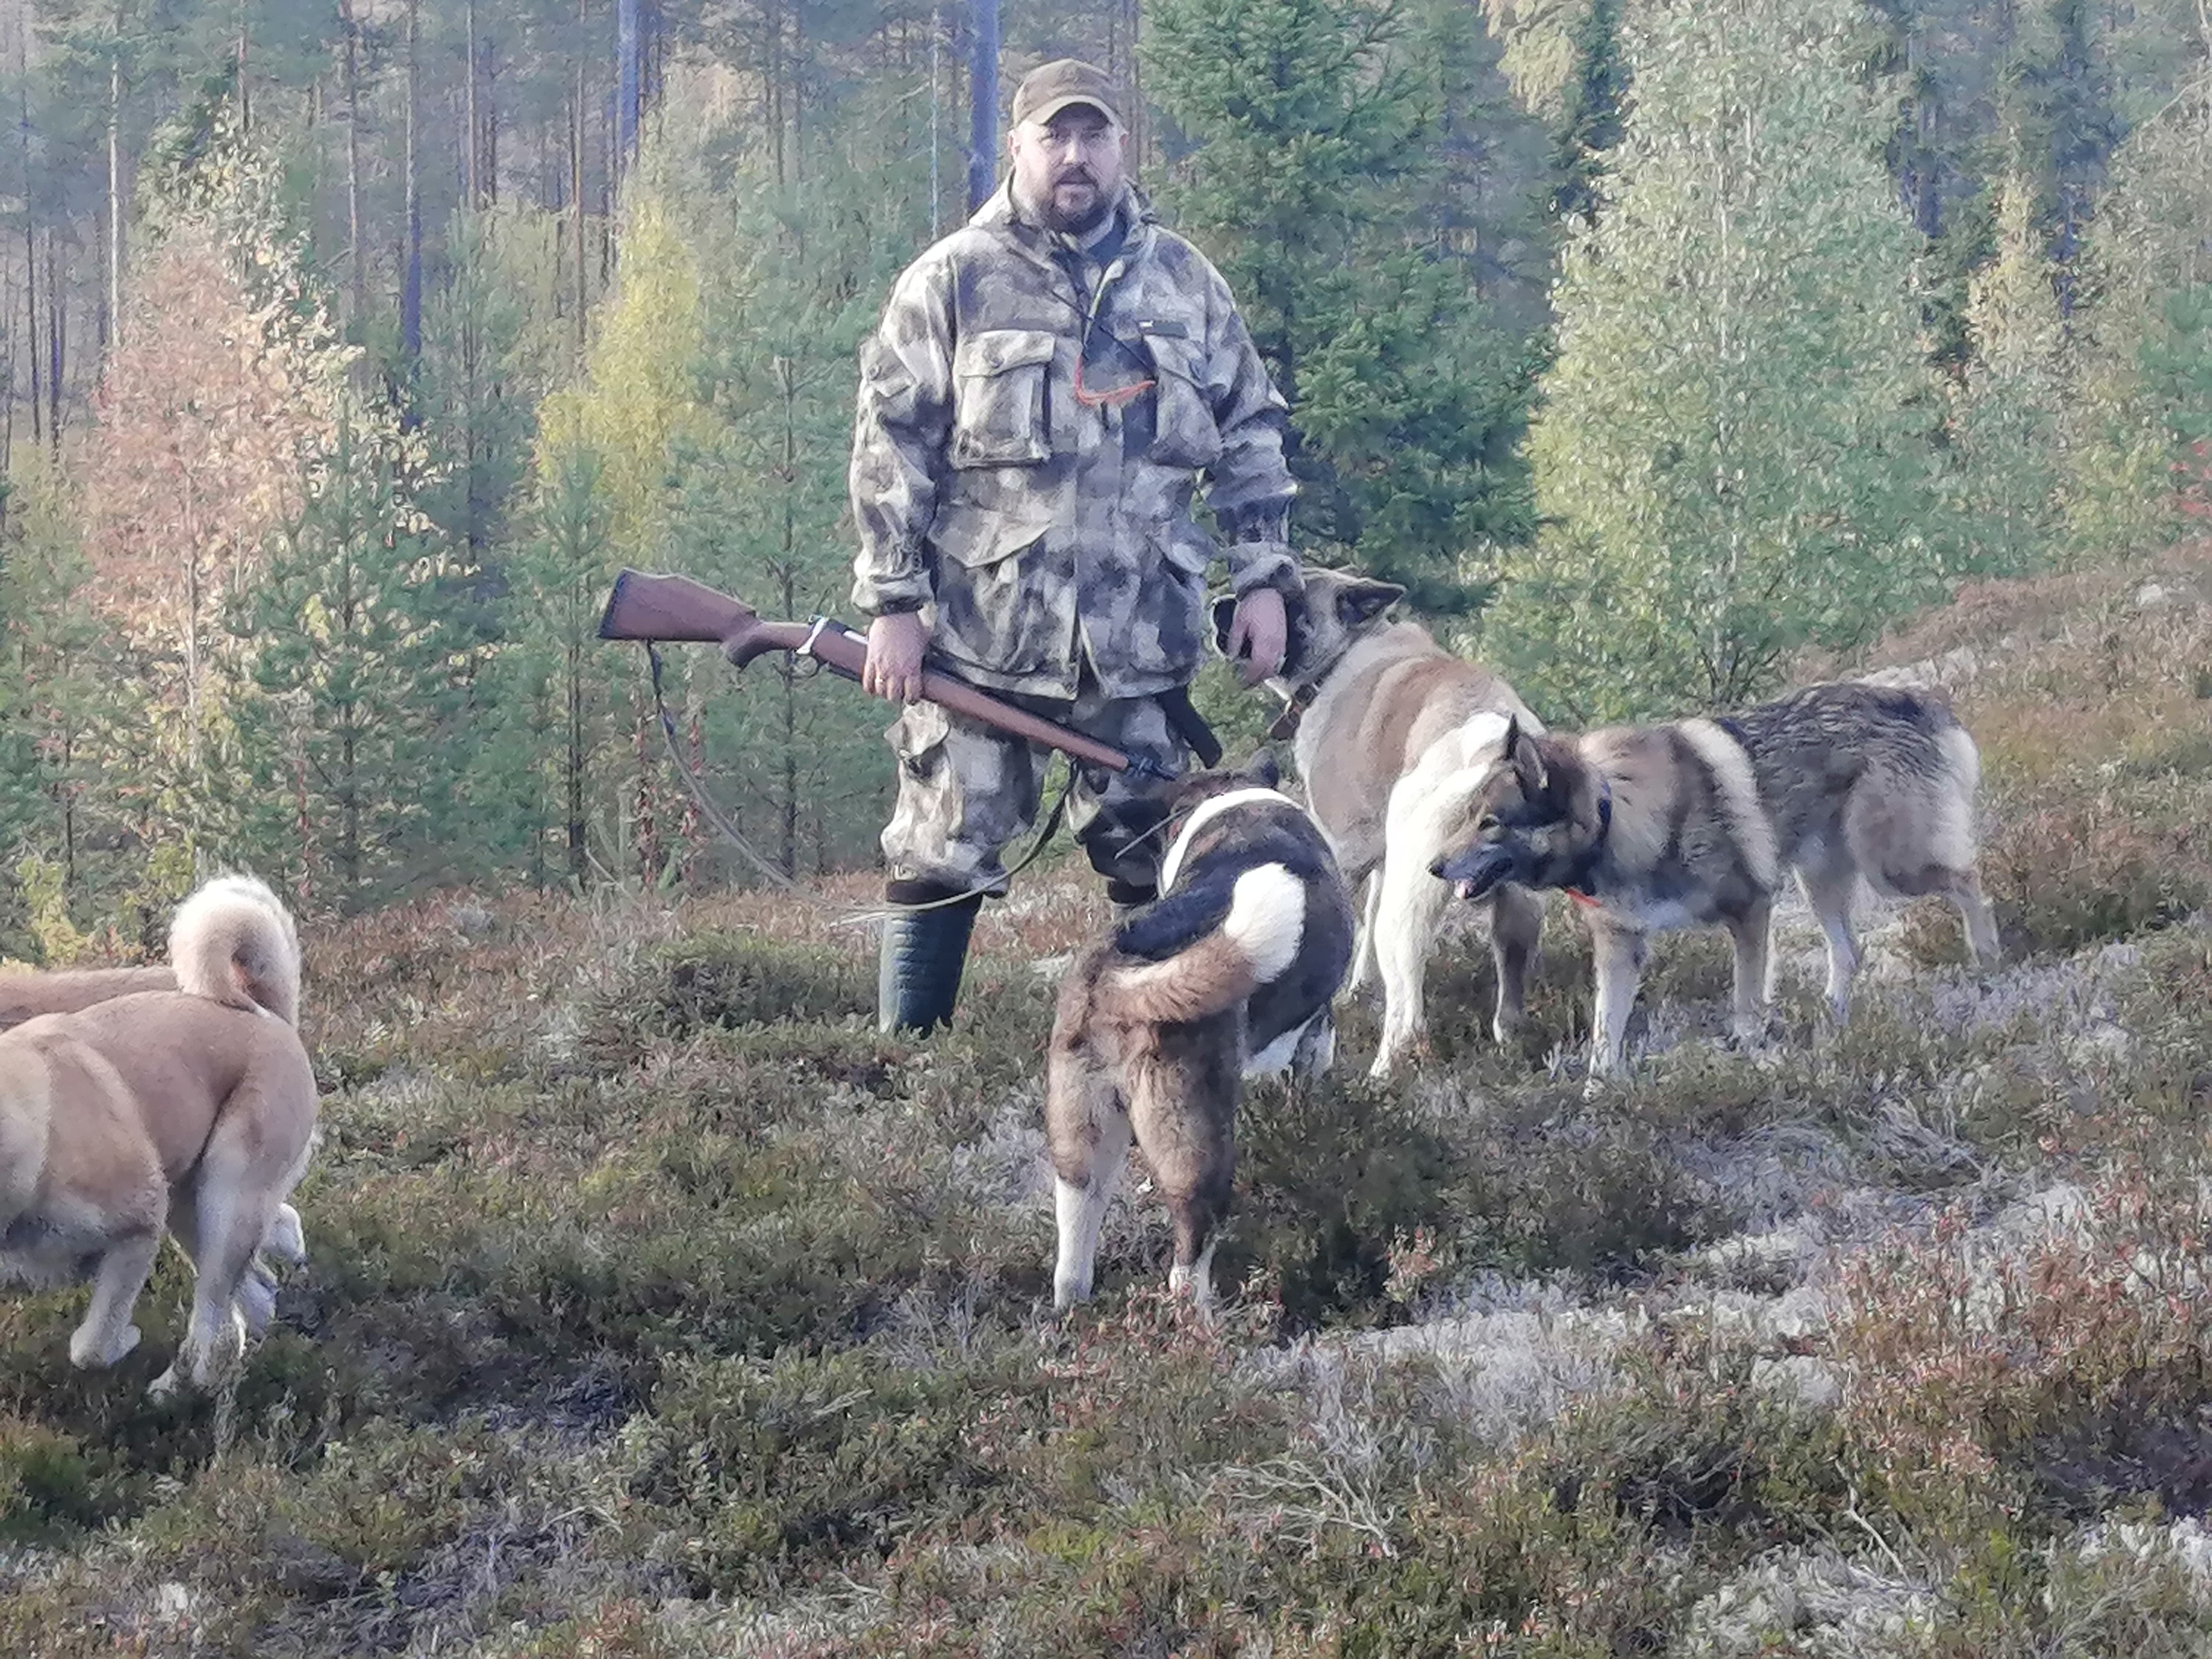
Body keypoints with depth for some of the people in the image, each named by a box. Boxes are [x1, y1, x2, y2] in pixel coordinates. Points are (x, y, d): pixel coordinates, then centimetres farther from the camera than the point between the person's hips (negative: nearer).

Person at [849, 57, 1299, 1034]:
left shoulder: (1182, 281, 9)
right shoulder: (952, 281, -1)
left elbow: (1250, 436, 14)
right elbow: (891, 448, -2)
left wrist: (1264, 578, 6)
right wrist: (892, 605, -8)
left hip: (1140, 633, 3)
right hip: (978, 628, -3)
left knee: (1155, 855, 8)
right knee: (948, 854, 0)